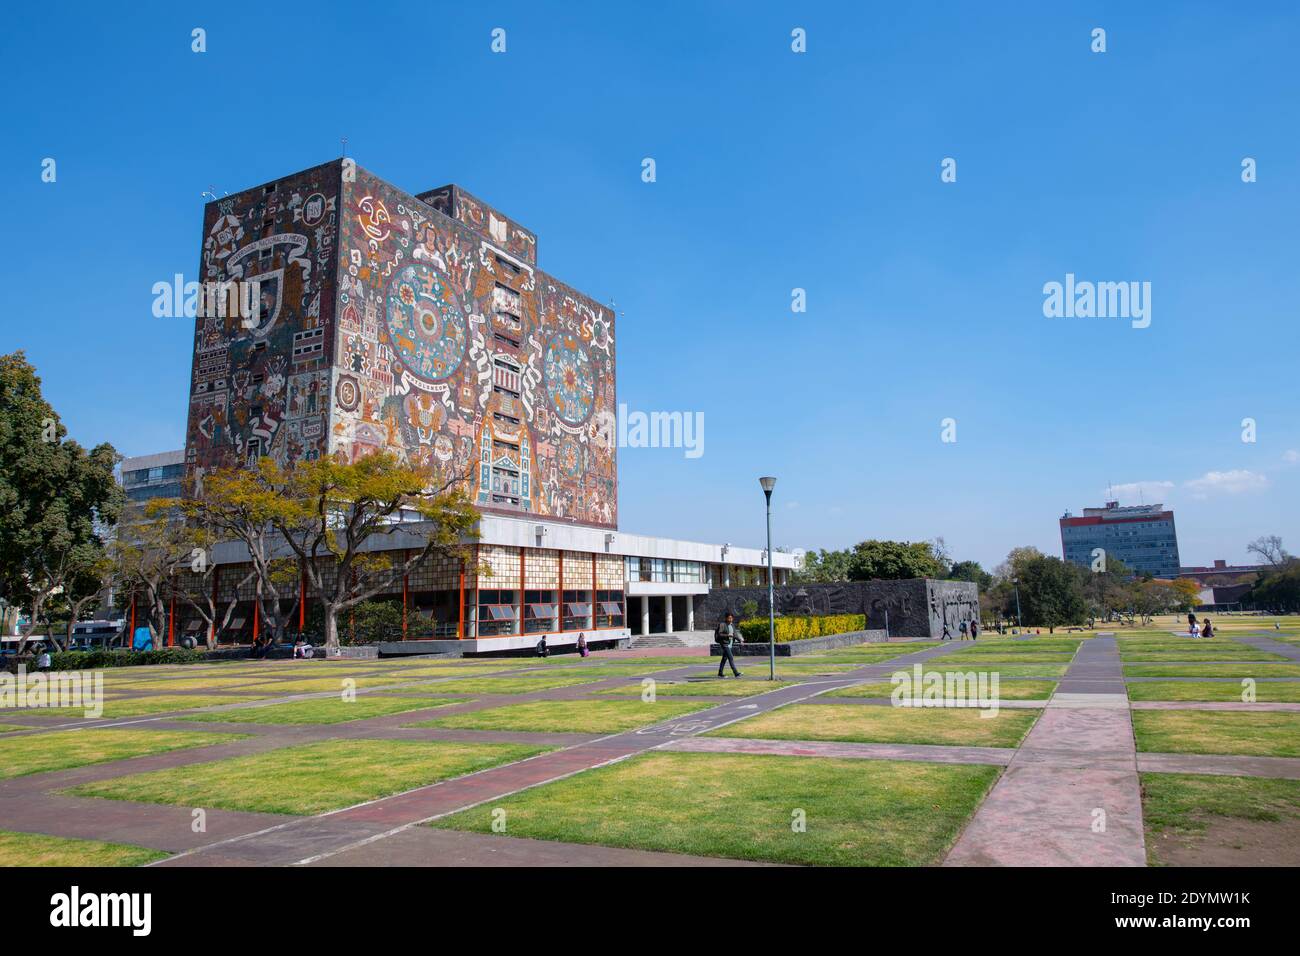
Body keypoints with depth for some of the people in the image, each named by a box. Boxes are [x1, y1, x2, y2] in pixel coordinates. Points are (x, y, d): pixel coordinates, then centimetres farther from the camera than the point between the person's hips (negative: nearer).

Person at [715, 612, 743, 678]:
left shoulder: (732, 624, 9)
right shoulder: (722, 624, -14)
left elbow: (735, 633, 10)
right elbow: (719, 634, -16)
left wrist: (740, 639, -5)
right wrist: (727, 635, -27)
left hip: (730, 644, 8)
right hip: (724, 644, -8)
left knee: (725, 658, 13)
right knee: (731, 658, -12)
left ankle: (720, 673, 22)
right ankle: (736, 673, -14)